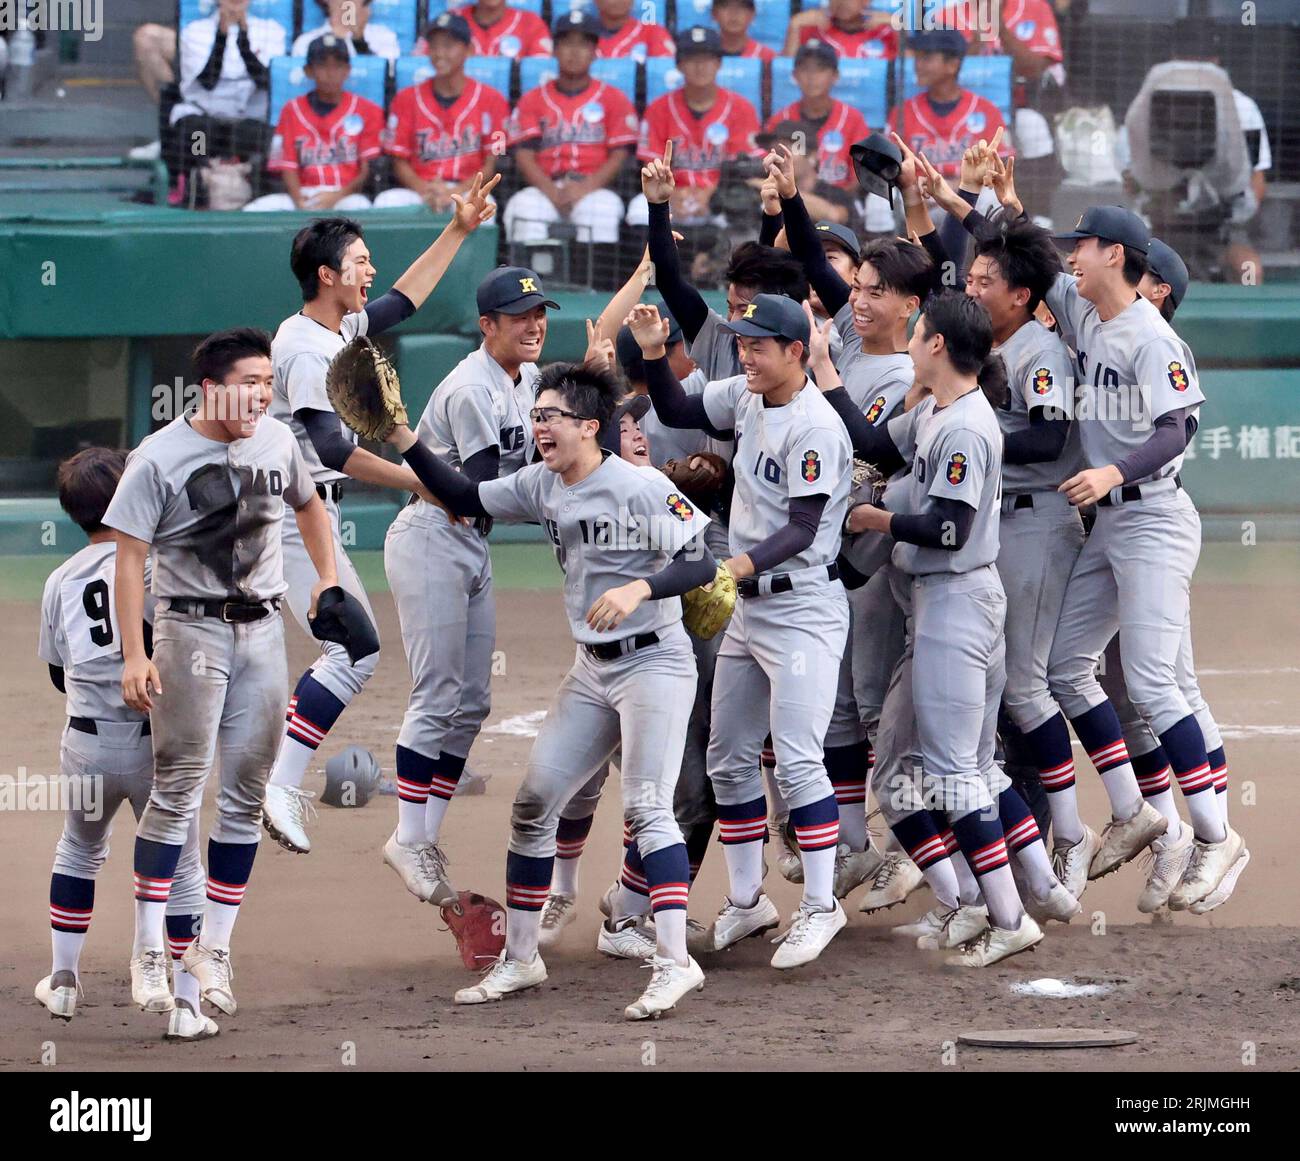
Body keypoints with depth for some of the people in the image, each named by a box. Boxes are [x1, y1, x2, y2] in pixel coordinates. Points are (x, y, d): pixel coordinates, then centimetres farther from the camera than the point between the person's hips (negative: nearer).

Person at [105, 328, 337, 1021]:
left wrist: (327, 575, 13)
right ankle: (148, 953, -4)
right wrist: (134, 654, -17)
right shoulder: (159, 458, -12)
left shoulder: (277, 440, 4)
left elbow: (308, 503, 25)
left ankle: (213, 948, 12)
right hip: (192, 630, -5)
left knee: (246, 795, 5)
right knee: (177, 791, -8)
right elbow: (130, 556, -11)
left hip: (263, 630, 5)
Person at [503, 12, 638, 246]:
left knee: (600, 209, -36)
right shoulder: (533, 100, 17)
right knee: (522, 207, -33)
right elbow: (525, 156, 5)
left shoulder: (613, 99, 13)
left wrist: (586, 188, -15)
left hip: (594, 189, -1)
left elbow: (619, 155, 3)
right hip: (545, 188, 1)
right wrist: (552, 192, -14)